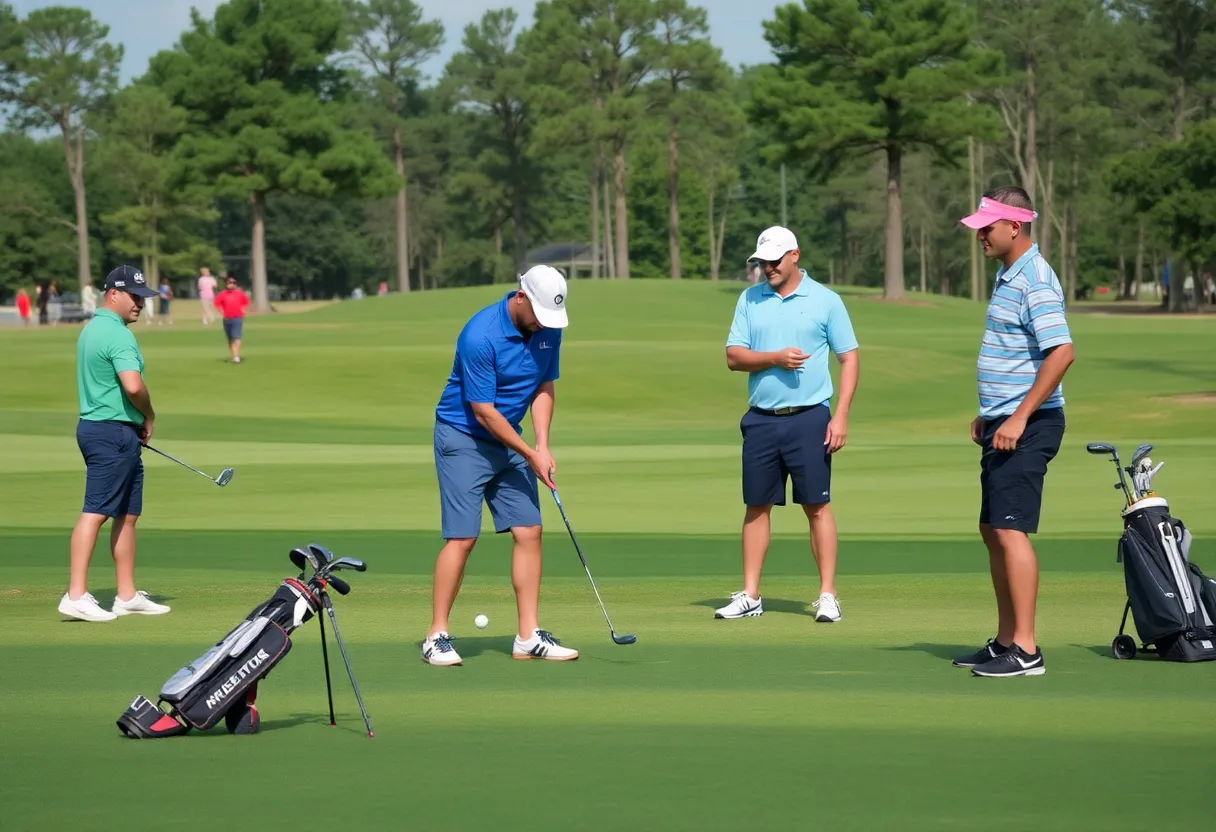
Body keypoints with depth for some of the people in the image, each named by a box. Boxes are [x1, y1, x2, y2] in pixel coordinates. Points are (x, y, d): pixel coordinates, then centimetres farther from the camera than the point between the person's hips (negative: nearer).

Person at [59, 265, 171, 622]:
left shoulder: (92, 328, 16)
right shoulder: (117, 334, -16)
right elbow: (133, 385, -29)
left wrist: (137, 423, 18)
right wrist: (149, 416, -9)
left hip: (96, 428, 10)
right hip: (113, 433, -10)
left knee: (127, 514, 13)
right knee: (95, 512, -11)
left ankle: (127, 596, 16)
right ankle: (76, 595, -13)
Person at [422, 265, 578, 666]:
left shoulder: (548, 330, -3)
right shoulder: (480, 336, -25)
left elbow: (544, 388, 8)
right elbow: (483, 411, -21)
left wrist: (542, 444, -6)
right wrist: (530, 455, -15)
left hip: (507, 439, 7)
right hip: (463, 438, -7)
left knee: (529, 532, 0)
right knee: (462, 538, -11)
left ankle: (528, 637, 3)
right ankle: (437, 636, -4)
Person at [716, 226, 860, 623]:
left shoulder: (825, 300, 0)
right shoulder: (749, 299, 9)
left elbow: (849, 359, 1)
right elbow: (734, 356, 4)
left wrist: (841, 416, -8)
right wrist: (775, 358, -14)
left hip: (809, 417, -3)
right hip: (761, 419, 3)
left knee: (817, 506, -4)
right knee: (757, 506, 6)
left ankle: (827, 595, 0)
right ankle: (750, 596, 12)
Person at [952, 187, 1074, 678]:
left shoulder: (1035, 281, -16)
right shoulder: (1008, 276, 15)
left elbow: (1061, 352, -25)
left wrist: (1019, 418, -24)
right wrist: (988, 415, 23)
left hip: (1027, 427, -10)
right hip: (1003, 424, 10)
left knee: (1011, 531, -13)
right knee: (993, 532, 12)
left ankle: (1026, 650, -12)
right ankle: (1006, 640, 19)